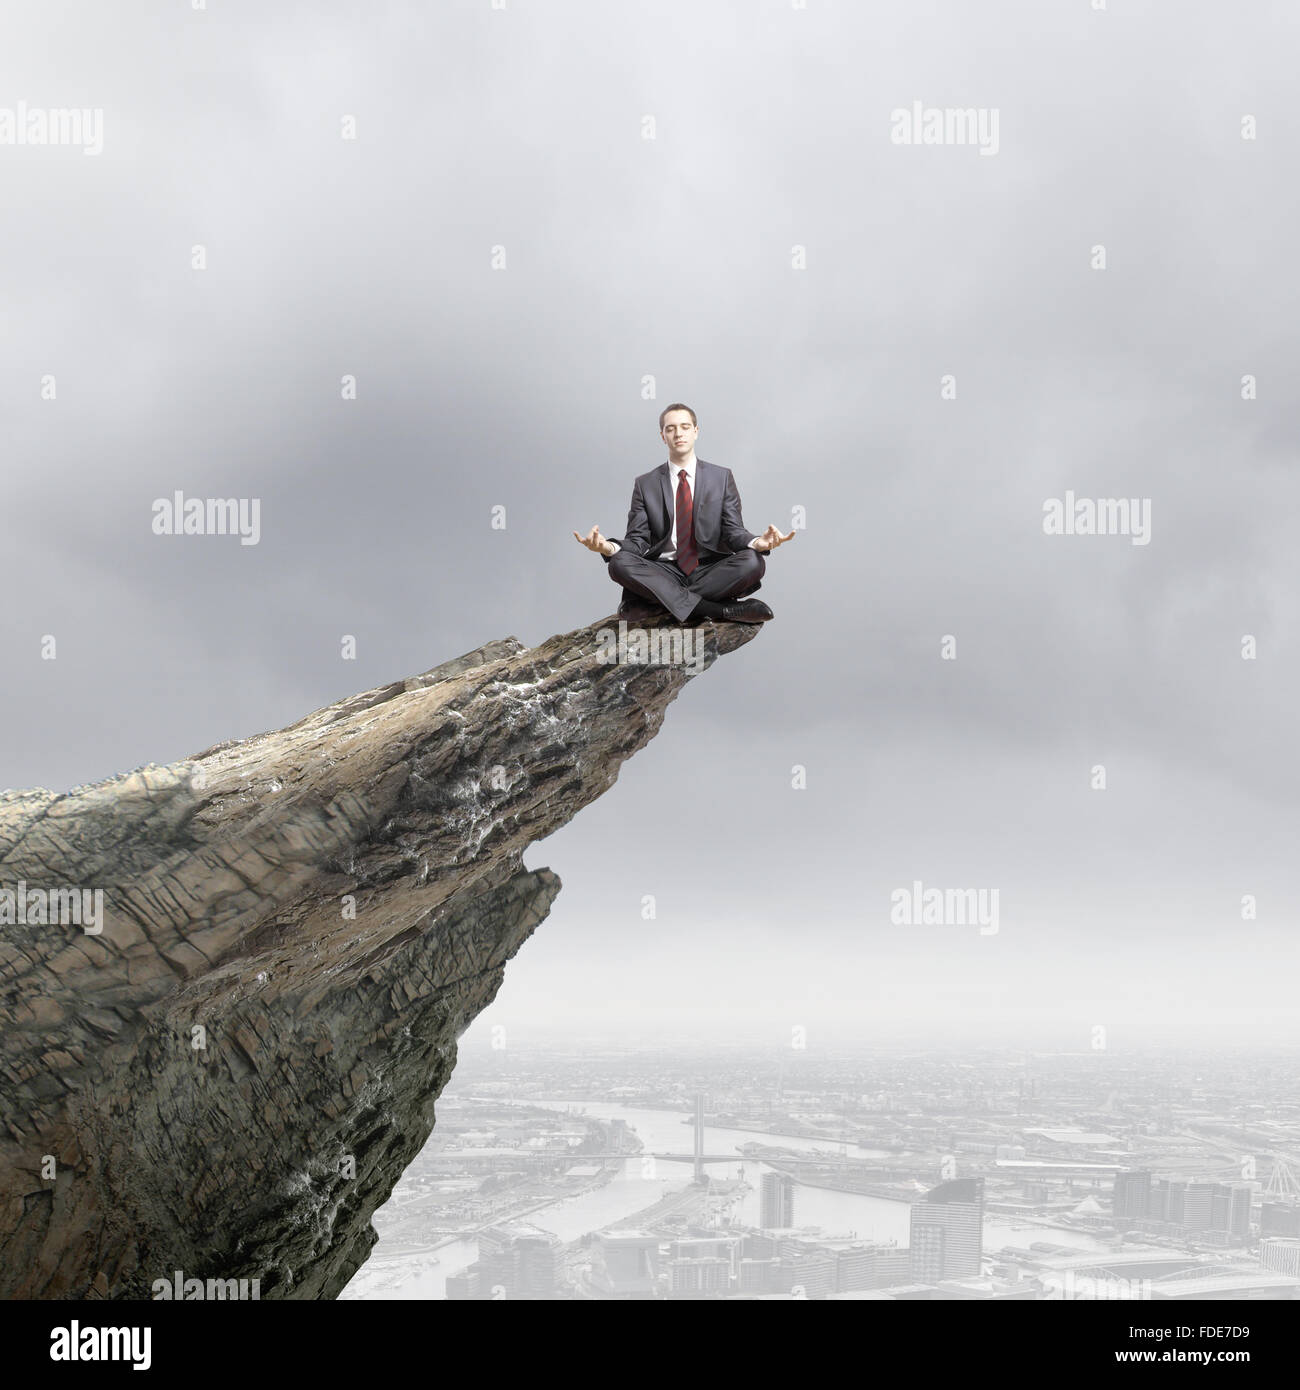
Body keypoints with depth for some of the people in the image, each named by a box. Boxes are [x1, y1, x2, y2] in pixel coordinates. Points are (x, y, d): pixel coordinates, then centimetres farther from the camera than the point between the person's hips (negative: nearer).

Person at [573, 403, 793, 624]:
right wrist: (608, 547, -19)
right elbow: (637, 539, 5)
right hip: (663, 573, 0)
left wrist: (757, 543, -21)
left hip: (709, 571, 0)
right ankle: (721, 609, -35)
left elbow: (733, 531, 4)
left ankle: (658, 605, -29)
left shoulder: (721, 477, 11)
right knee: (620, 563, -30)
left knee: (753, 562, -30)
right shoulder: (645, 484, 11)